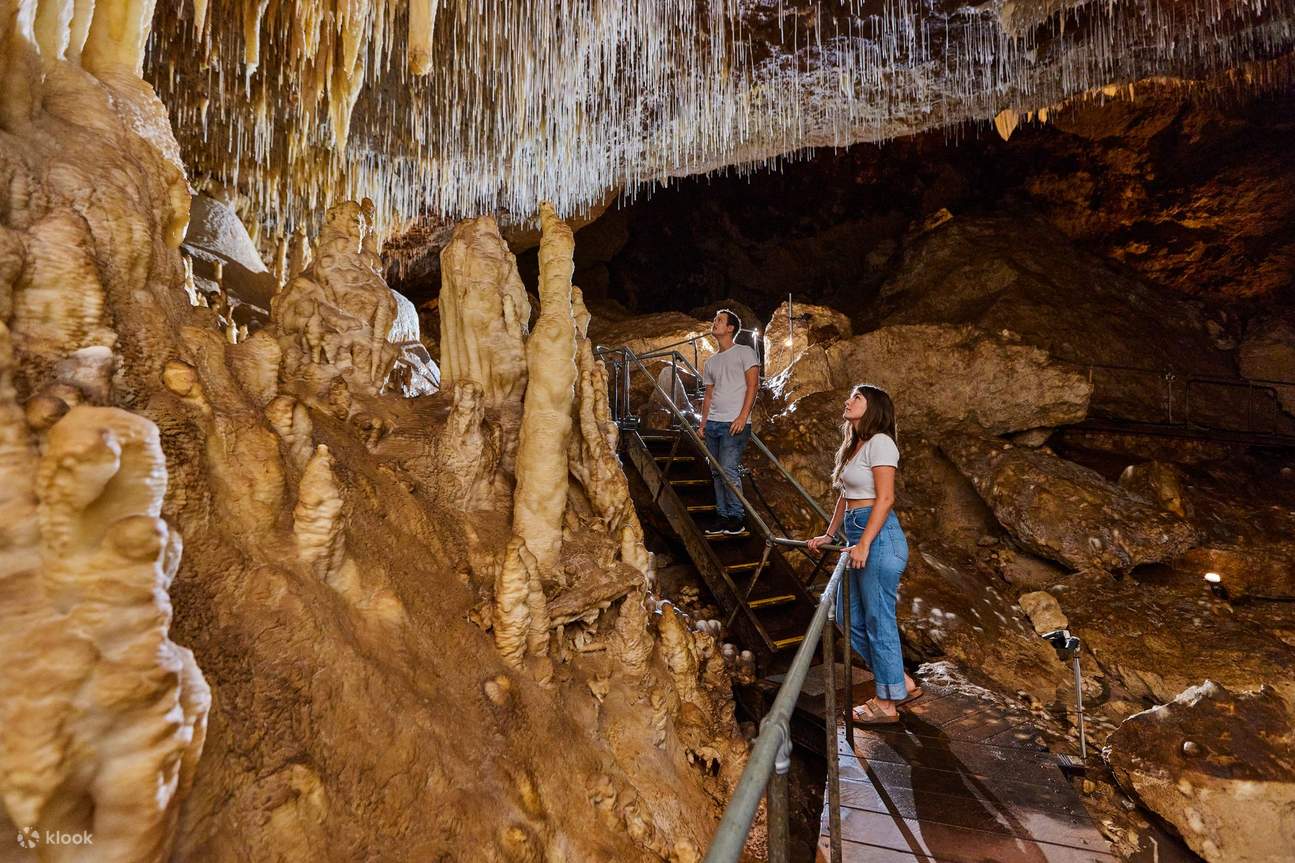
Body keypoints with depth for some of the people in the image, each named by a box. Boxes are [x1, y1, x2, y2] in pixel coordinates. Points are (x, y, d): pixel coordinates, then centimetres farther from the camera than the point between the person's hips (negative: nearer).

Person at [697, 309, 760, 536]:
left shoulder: (744, 353, 1)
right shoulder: (711, 362, 20)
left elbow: (752, 386, -6)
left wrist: (742, 417, -15)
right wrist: (703, 422, 13)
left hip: (734, 423, -7)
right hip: (713, 423, 7)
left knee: (728, 470, -11)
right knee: (716, 472, 6)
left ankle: (737, 517, 1)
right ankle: (723, 516, 14)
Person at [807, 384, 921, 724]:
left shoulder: (879, 442, -11)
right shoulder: (854, 445, 17)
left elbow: (885, 498, -18)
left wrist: (864, 544, -21)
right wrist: (828, 535, 21)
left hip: (879, 537, -10)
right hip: (857, 536, 10)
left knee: (879, 621, 1)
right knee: (850, 617, 14)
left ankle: (887, 703, 17)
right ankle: (902, 683, 27)